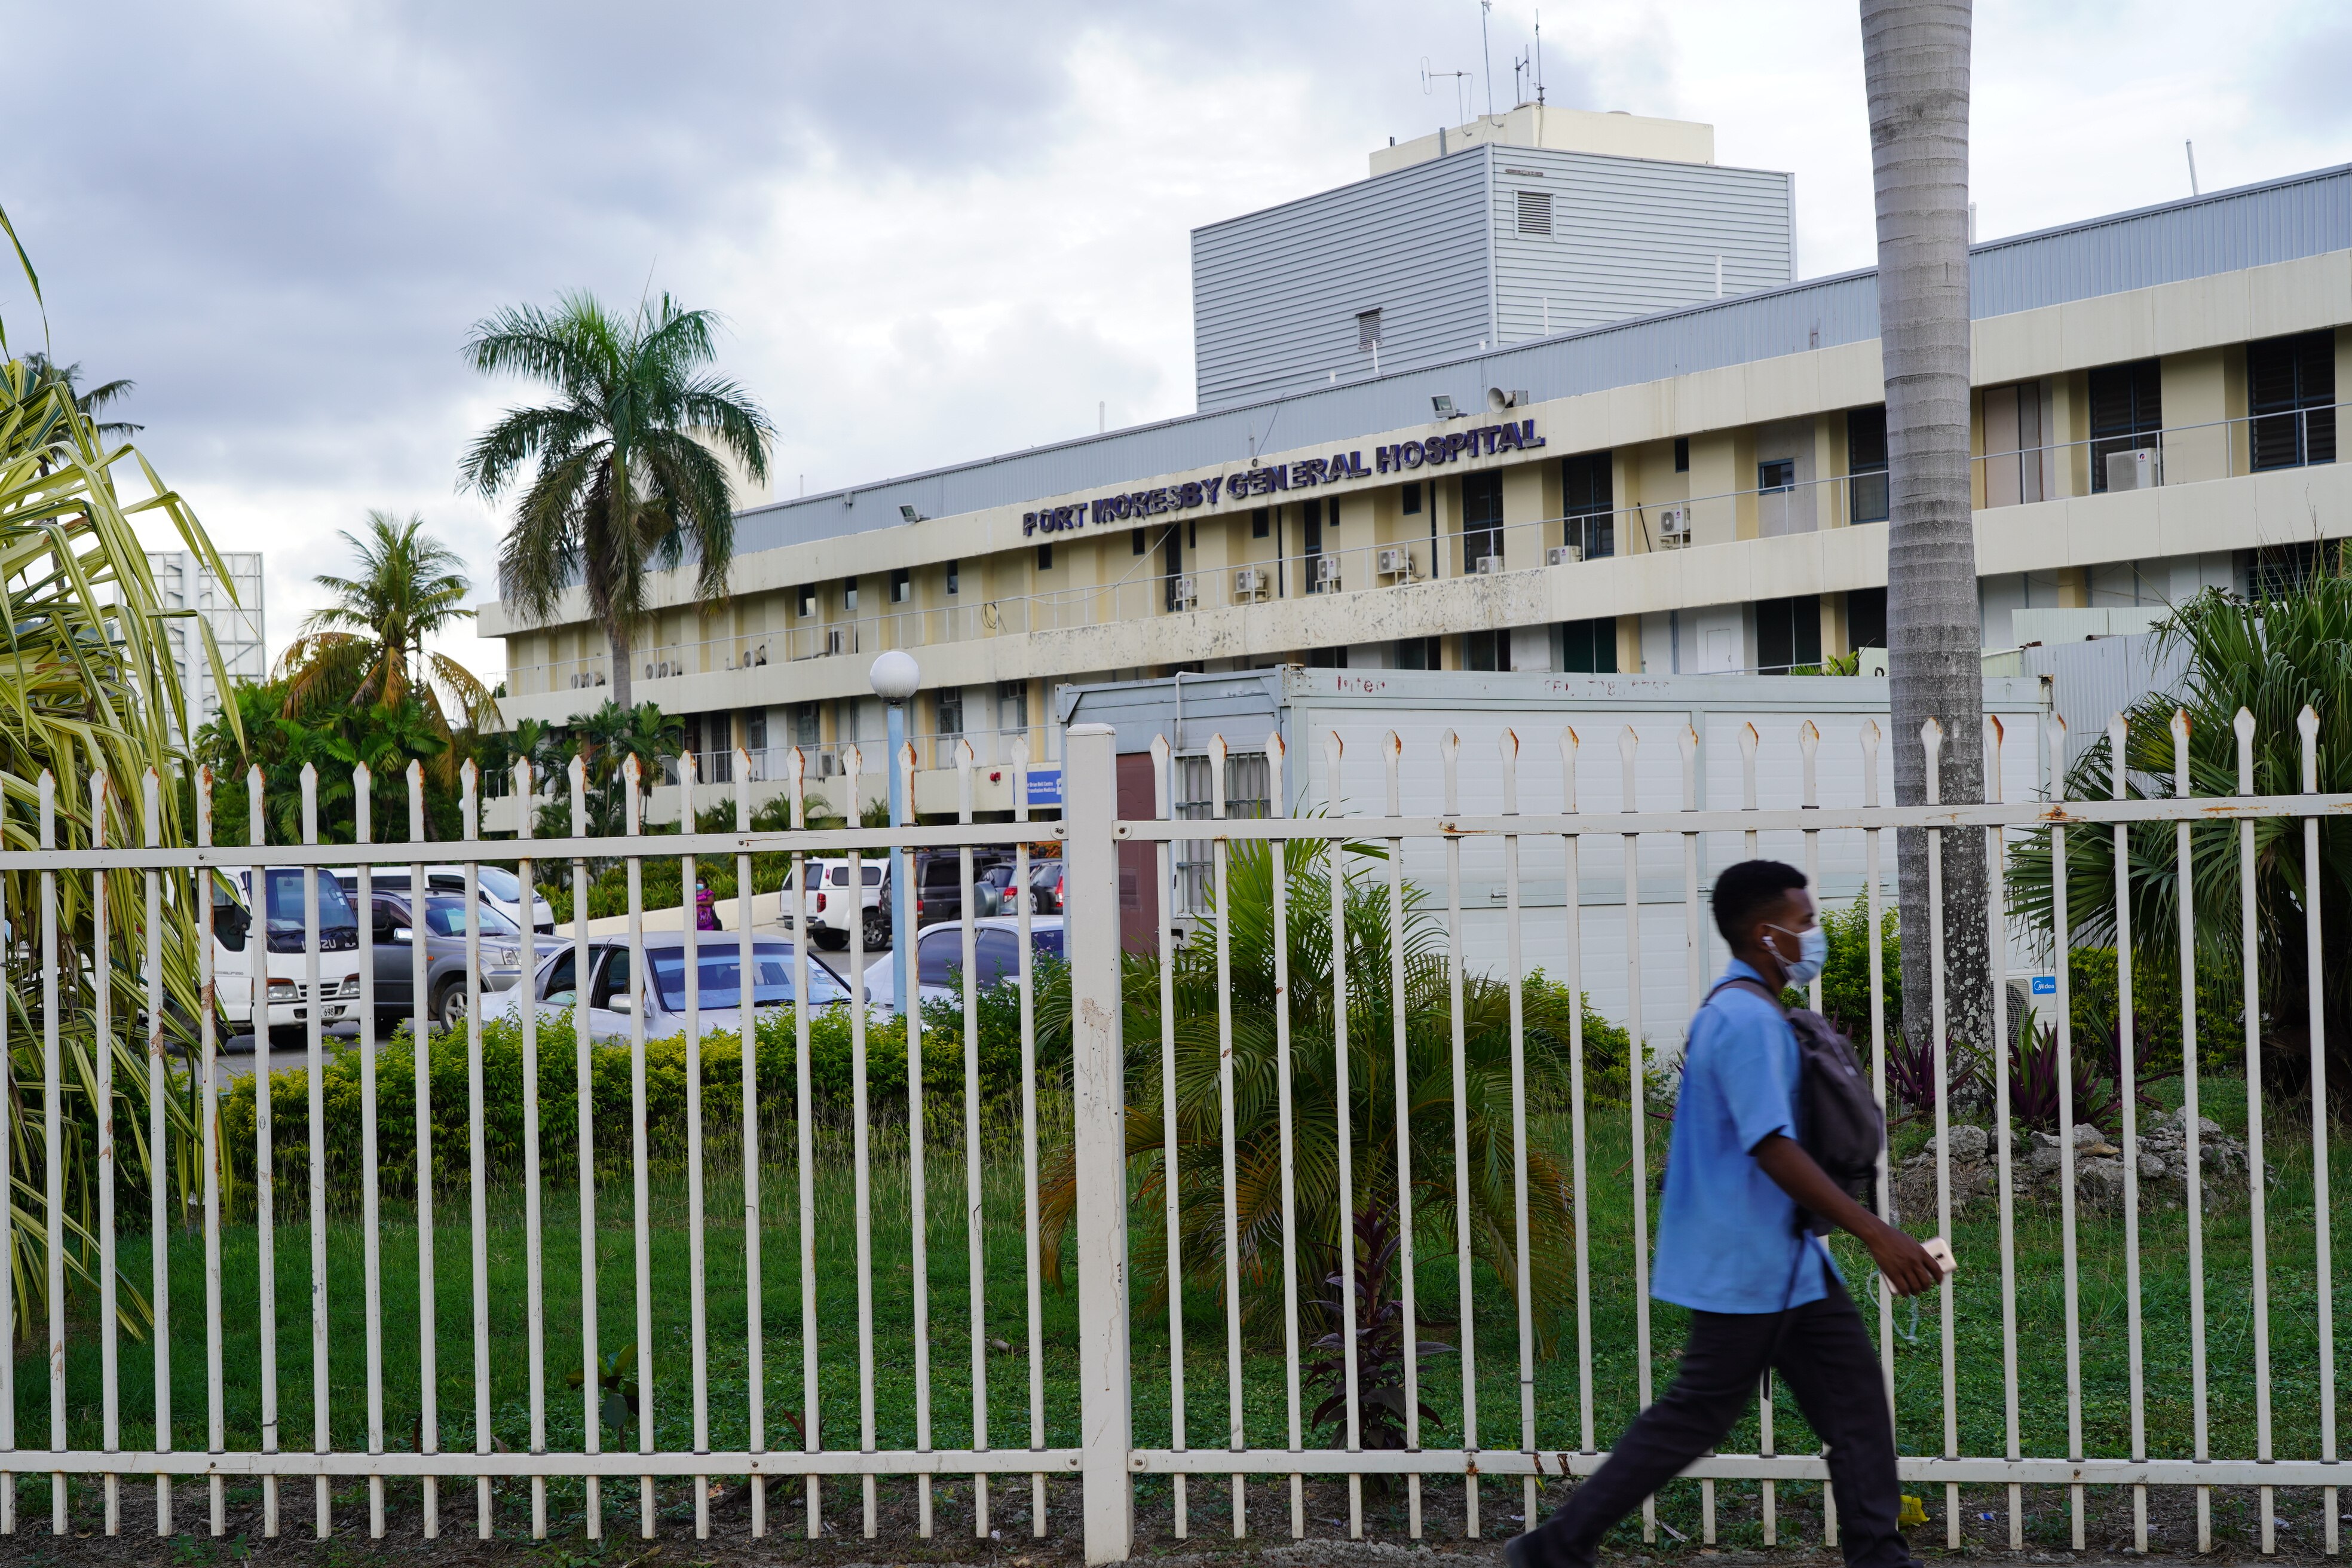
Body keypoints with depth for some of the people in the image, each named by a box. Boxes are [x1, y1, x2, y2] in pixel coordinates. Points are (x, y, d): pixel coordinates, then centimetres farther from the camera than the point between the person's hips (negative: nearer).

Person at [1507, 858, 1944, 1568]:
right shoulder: (1749, 1019, -20)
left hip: (1787, 1259, 10)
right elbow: (1774, 1148, -28)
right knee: (1695, 1418, -1)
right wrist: (1877, 1234, -29)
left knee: (1854, 1398, 8)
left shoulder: (1734, 1011, 13)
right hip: (1748, 1264, -10)